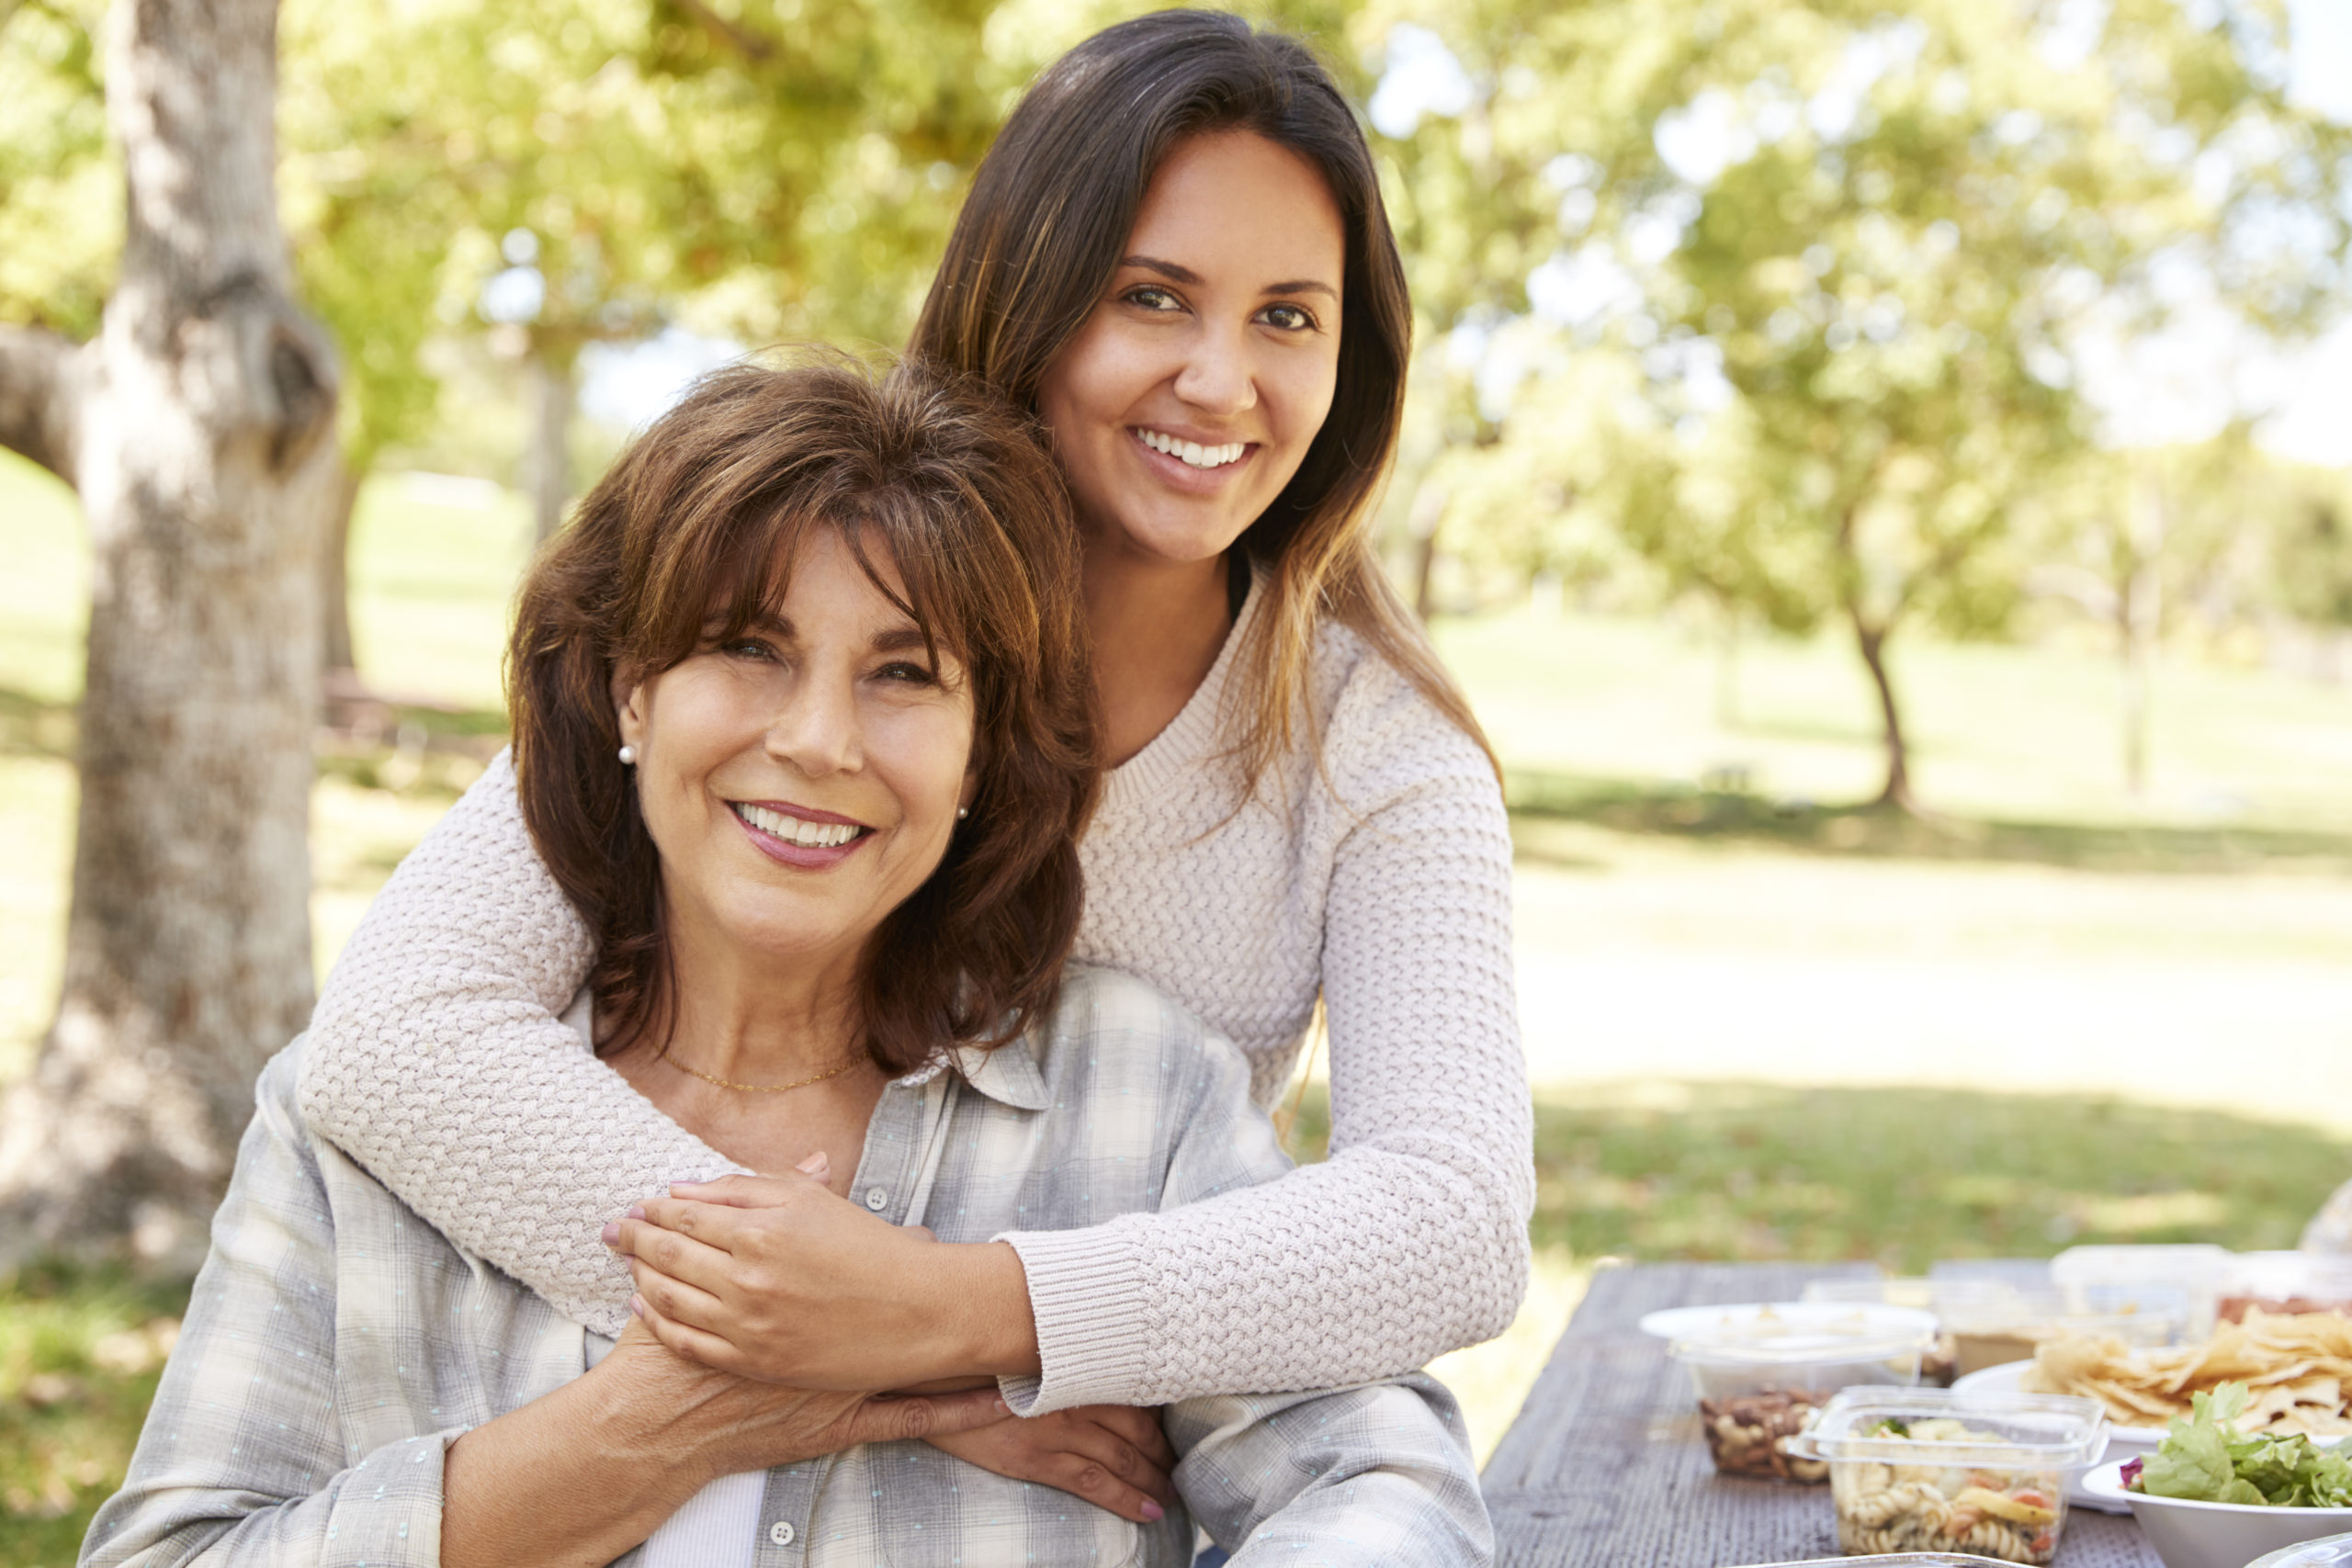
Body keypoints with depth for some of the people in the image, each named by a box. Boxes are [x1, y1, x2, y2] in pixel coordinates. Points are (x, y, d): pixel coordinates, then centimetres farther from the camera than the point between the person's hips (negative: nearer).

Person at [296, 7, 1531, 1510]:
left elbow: (1463, 1222, -20)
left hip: (1135, 1493, 1)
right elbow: (394, 1030, -21)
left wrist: (957, 1314, -33)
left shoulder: (1375, 748, -6)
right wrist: (916, 1382, -27)